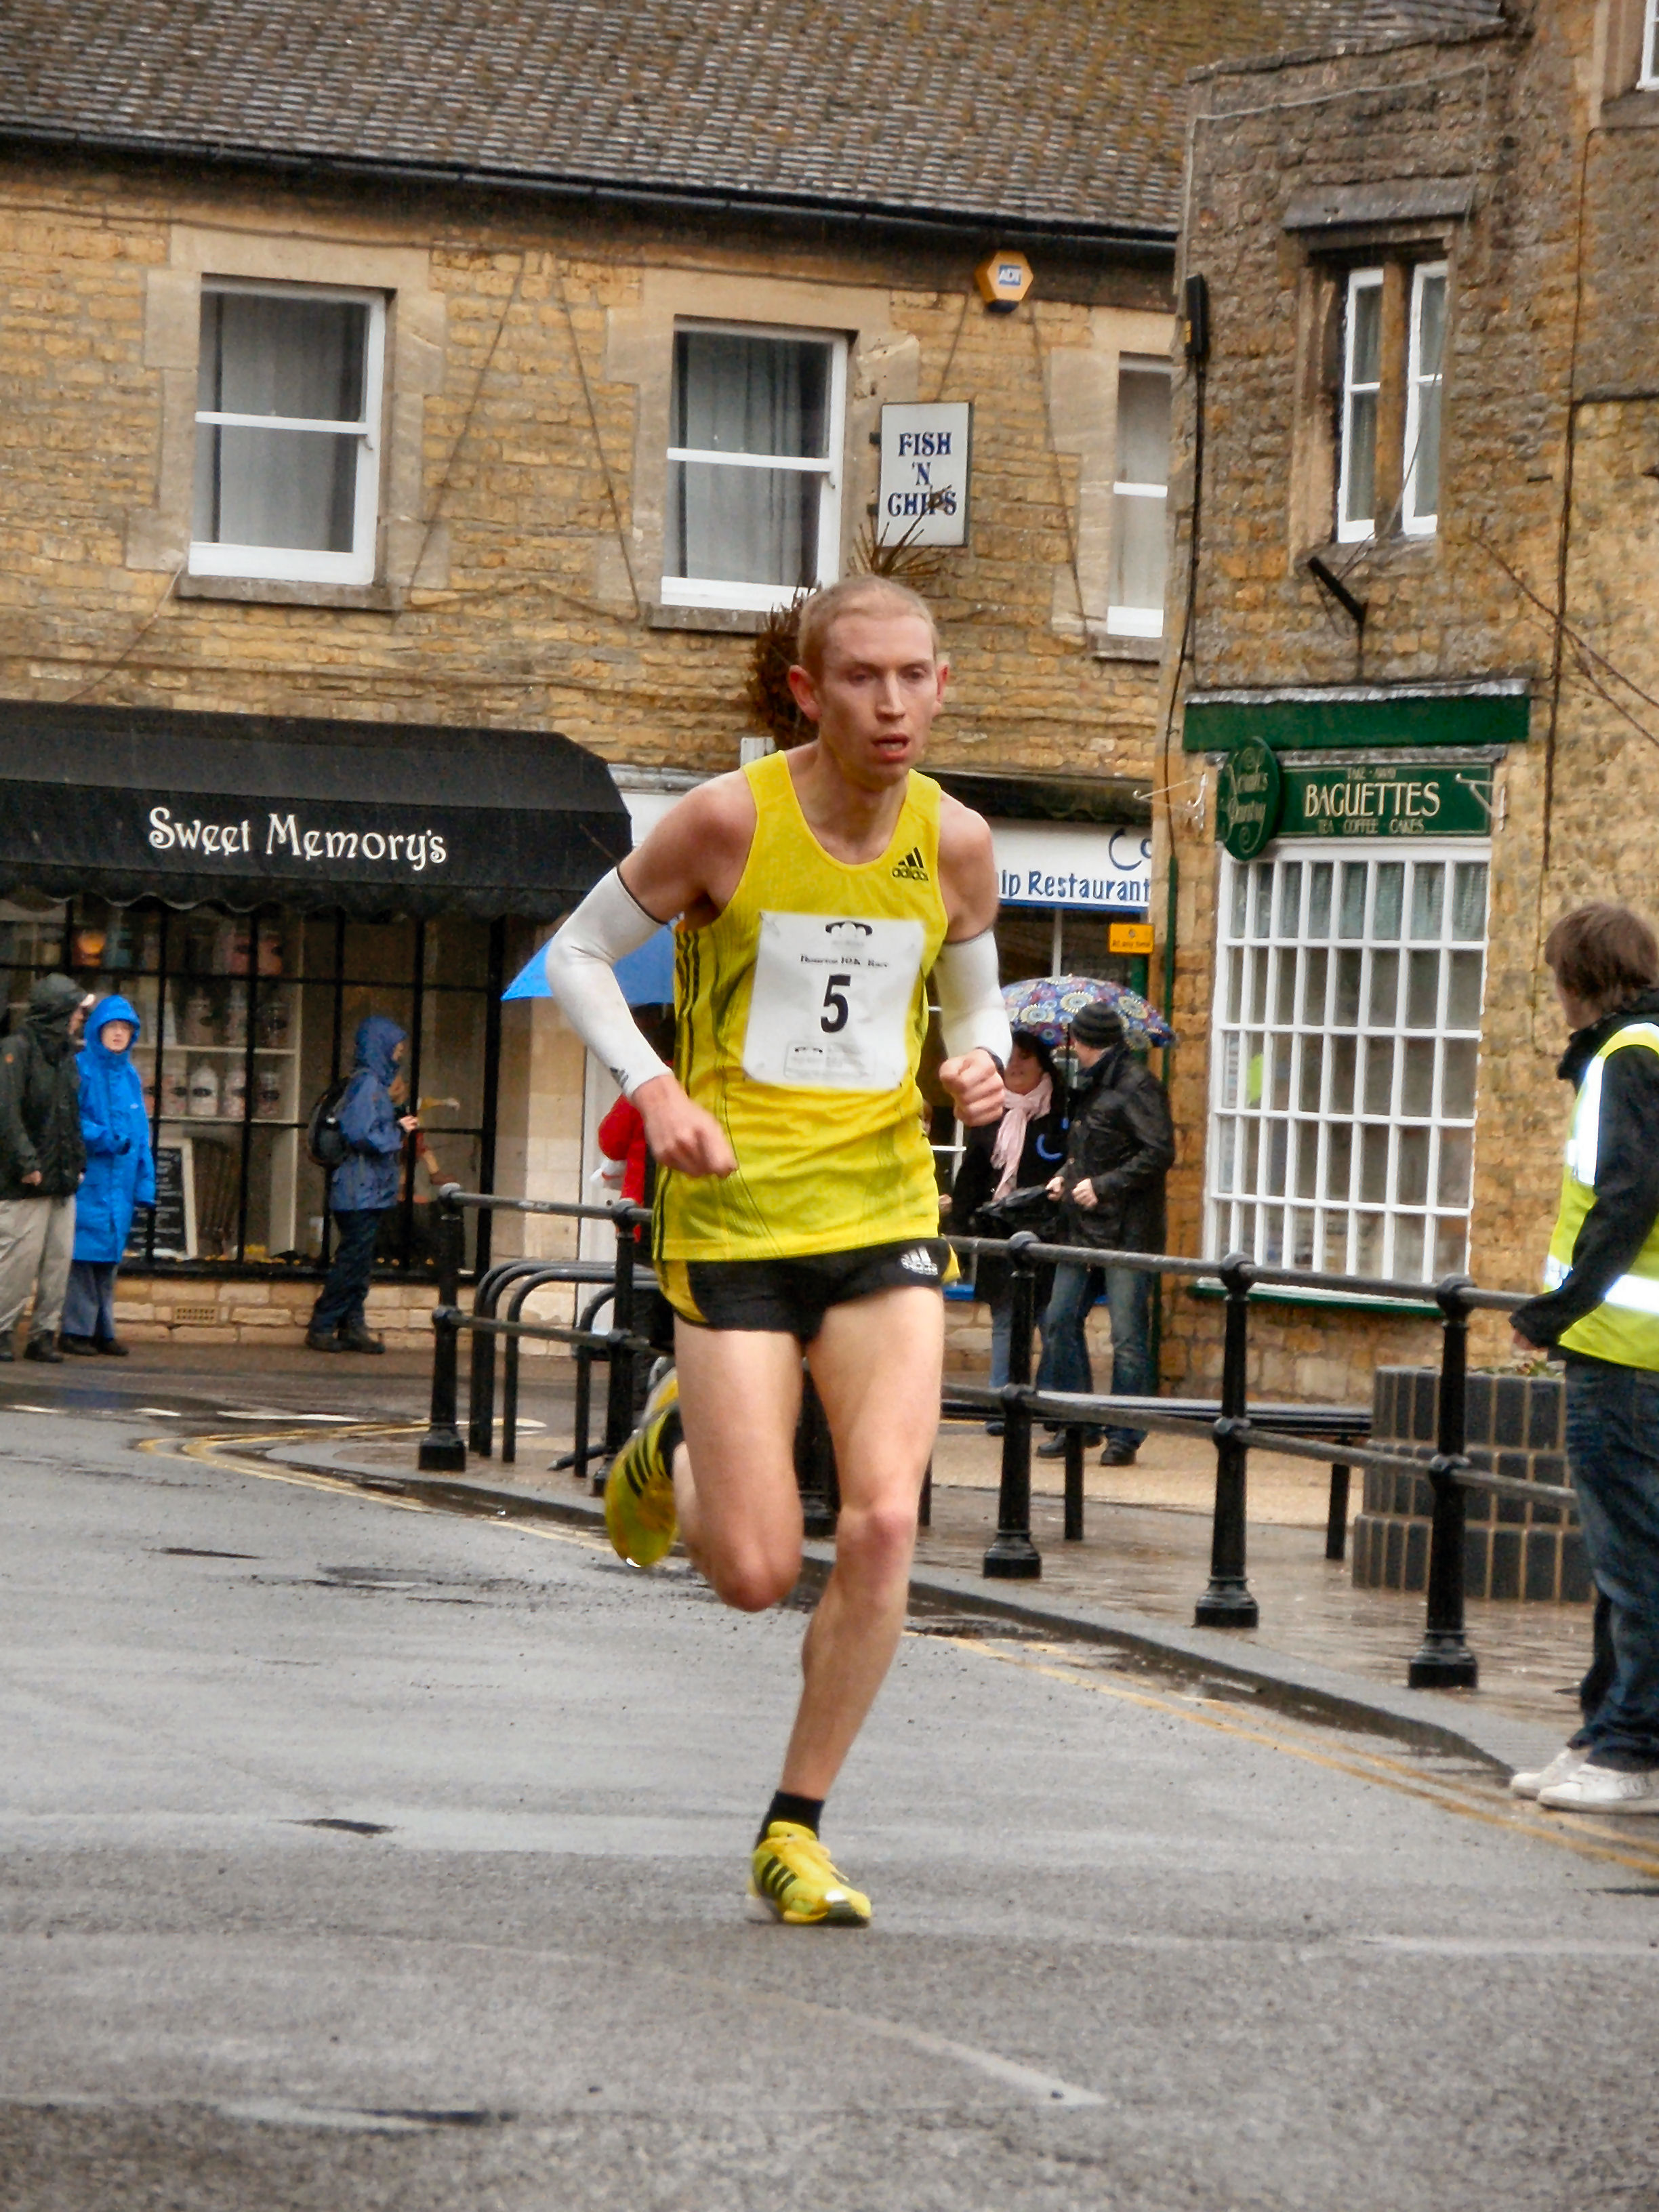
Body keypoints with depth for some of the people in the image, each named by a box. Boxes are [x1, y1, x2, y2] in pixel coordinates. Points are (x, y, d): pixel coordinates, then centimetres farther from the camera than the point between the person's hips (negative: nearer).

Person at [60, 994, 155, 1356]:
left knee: (109, 1256, 8)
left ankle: (103, 1330, 12)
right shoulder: (82, 1069, -4)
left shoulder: (130, 1076, 16)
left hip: (119, 1185, 6)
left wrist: (145, 1183, 11)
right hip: (88, 1178, -6)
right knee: (85, 1251, -8)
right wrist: (105, 1139, -22)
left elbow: (140, 1134, 17)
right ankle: (76, 1329, -5)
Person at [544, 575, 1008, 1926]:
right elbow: (578, 956, 2)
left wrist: (981, 1063, -5)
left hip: (884, 1217, 3)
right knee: (756, 1574, -5)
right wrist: (653, 1087, -14)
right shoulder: (731, 820, -10)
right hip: (734, 1220, -3)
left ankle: (796, 1831, 1)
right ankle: (674, 1445, 32)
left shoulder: (954, 842, 1)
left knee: (885, 1524, -14)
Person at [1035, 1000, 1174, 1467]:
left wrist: (1102, 1185, -16)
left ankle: (1124, 1435, -1)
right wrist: (1068, 1176, 11)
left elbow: (1160, 1153, -15)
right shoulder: (1090, 1088, 18)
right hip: (1085, 1229, 9)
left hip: (1127, 1231, -9)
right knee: (1060, 1321, 6)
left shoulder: (1137, 1087, -9)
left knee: (1128, 1336, -5)